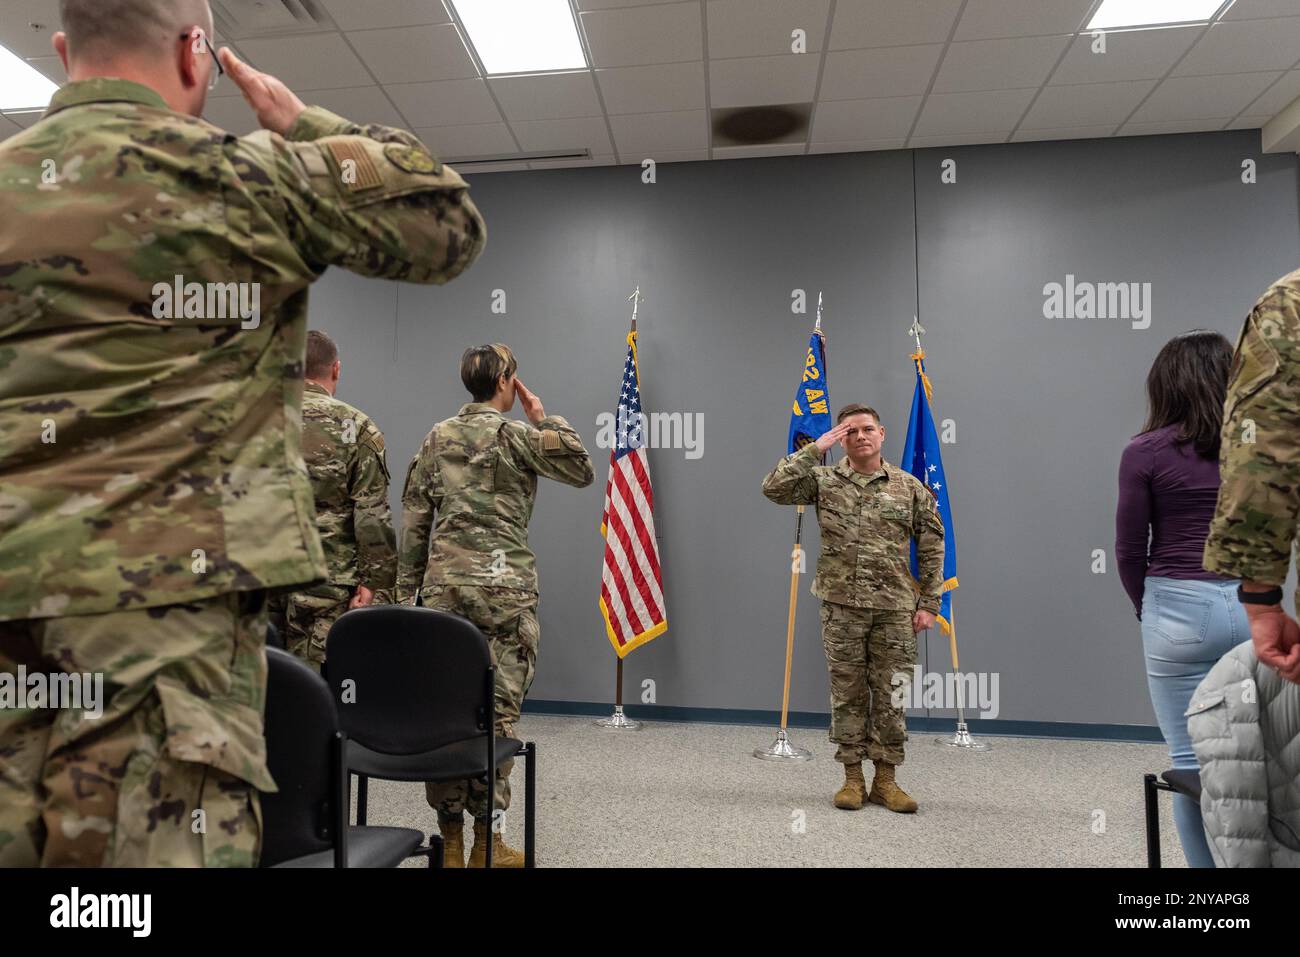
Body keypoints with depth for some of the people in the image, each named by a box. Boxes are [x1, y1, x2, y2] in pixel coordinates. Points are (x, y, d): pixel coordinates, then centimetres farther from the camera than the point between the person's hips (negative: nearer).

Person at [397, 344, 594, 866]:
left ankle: (450, 839, 17)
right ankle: (484, 839, 8)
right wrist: (544, 417, 8)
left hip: (442, 588, 5)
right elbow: (582, 471, 6)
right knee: (496, 711, 1)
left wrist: (407, 589, 15)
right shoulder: (518, 434, -4)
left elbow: (413, 523, 10)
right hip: (504, 590, -5)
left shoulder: (435, 439, 11)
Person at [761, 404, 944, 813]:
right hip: (841, 606, -1)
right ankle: (852, 778, 20)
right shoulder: (824, 480, 4)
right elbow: (773, 488, -11)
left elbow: (932, 548, 8)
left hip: (894, 609, 1)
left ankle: (885, 779, 21)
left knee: (892, 695, 7)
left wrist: (928, 604, 3)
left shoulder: (909, 486, 6)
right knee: (848, 694, 7)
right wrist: (814, 450, -9)